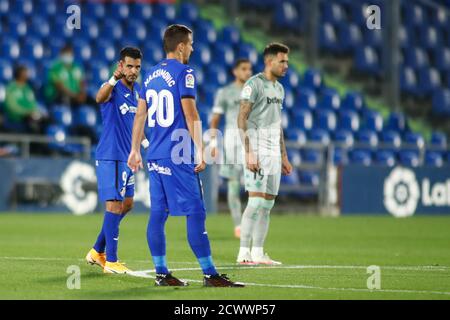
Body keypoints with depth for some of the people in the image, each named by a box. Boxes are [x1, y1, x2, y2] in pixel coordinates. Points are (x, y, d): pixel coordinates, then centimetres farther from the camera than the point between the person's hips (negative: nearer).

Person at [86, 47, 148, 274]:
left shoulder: (137, 91, 11)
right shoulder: (114, 88, -14)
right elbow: (100, 98, -39)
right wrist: (113, 79, -55)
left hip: (126, 158, 9)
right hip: (110, 157, -9)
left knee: (126, 205, 14)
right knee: (114, 206, -9)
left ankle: (97, 252, 25)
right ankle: (111, 261, -5)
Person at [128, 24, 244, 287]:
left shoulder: (151, 75, 14)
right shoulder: (184, 73, -9)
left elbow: (141, 114, 18)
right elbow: (190, 113, -16)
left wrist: (135, 150, 25)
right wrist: (200, 151, -16)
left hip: (155, 156, 8)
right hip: (178, 157, -8)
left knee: (158, 213, 8)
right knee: (196, 213, -6)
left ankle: (162, 273, 10)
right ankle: (210, 275, -6)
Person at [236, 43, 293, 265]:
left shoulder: (279, 88, 17)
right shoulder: (254, 84, -9)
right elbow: (241, 119, -13)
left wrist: (284, 157, 20)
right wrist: (249, 153, -20)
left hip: (274, 153, 8)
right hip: (257, 152, -8)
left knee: (267, 204, 7)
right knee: (256, 201, -12)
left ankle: (258, 253, 10)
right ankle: (244, 253, -8)